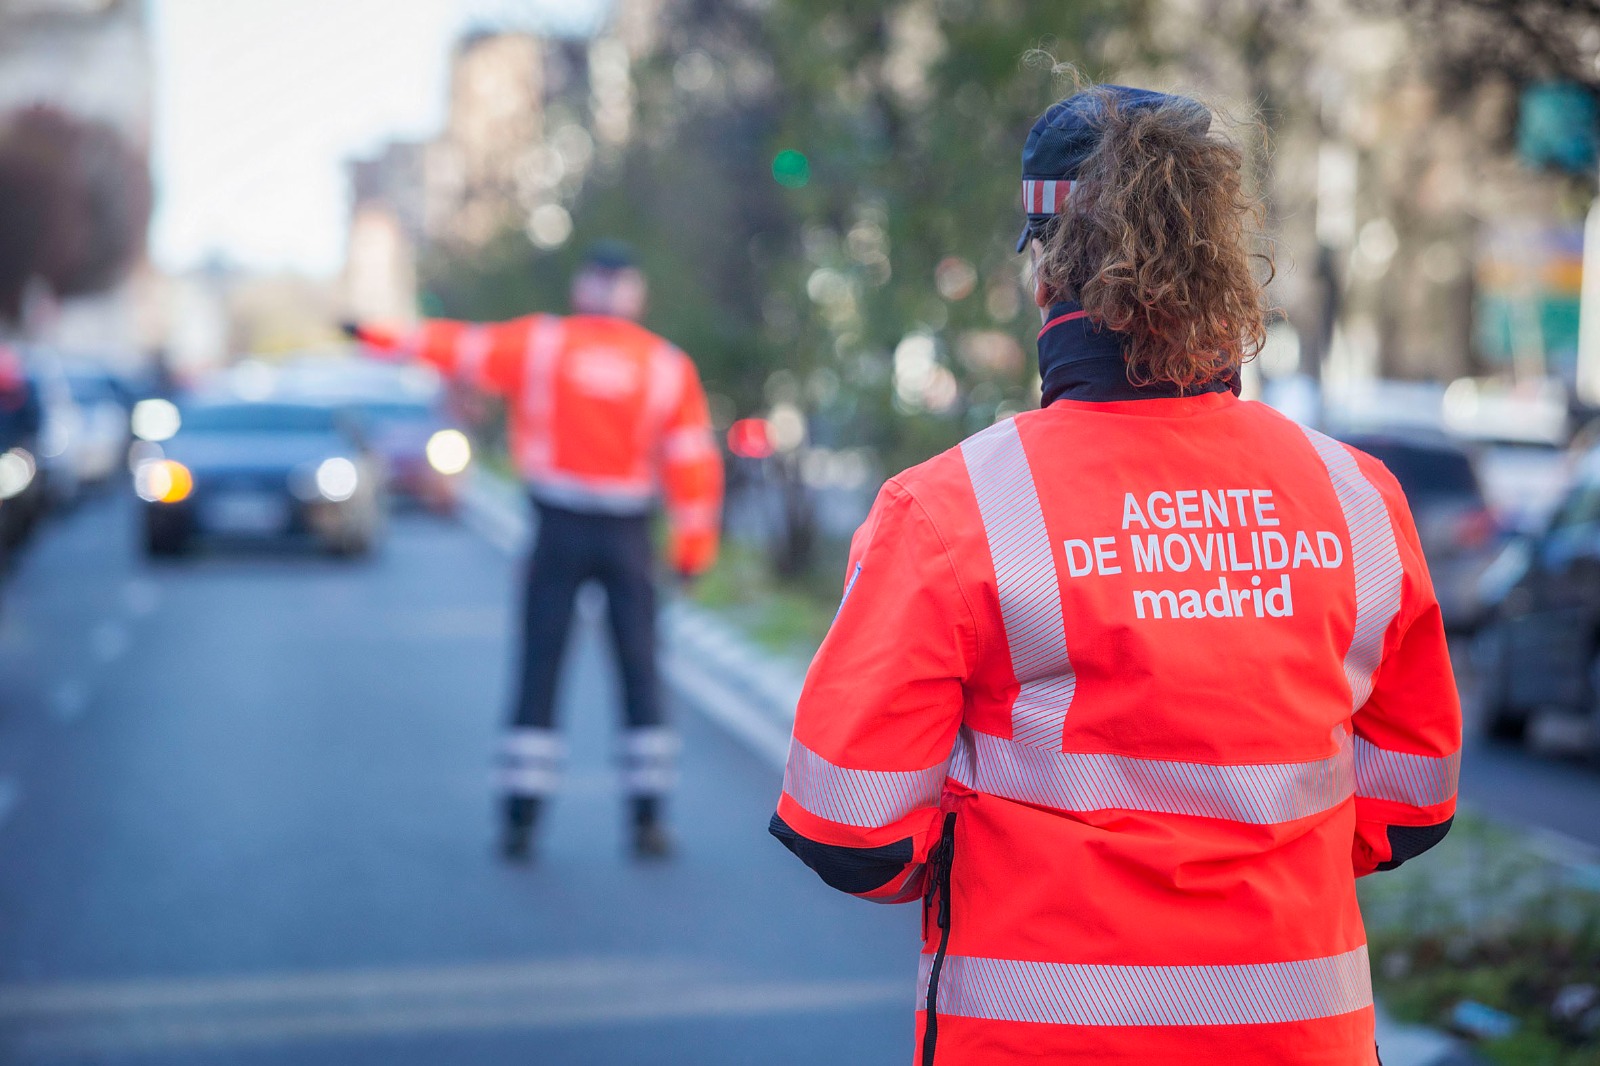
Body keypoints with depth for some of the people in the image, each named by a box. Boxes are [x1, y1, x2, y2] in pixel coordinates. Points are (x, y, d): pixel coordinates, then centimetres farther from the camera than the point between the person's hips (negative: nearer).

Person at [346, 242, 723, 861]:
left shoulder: (539, 342, -1)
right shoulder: (669, 366, 1)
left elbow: (461, 348, 5)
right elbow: (692, 459, -2)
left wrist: (385, 338, 17)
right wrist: (694, 542, 4)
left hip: (560, 530, 0)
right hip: (629, 533, 1)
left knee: (539, 672, 4)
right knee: (640, 673, 7)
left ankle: (522, 820, 1)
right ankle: (648, 821, 3)